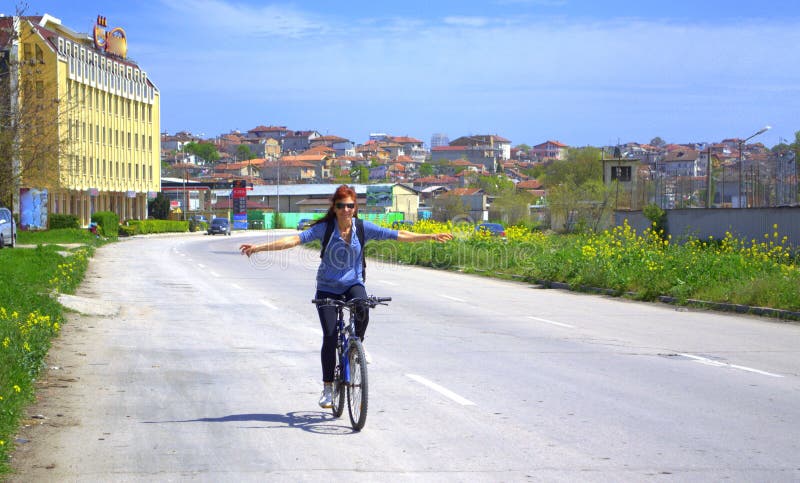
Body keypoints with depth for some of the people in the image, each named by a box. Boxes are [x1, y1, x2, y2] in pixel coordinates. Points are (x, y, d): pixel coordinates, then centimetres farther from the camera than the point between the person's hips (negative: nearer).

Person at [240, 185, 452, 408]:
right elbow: (295, 240, -20)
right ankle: (327, 388, 4)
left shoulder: (363, 228, -6)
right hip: (327, 288, -1)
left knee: (362, 309, -33)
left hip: (353, 284, 1)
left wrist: (431, 237, -7)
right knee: (330, 337, -10)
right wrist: (259, 247, -29)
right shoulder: (324, 228, -11)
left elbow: (398, 235, -4)